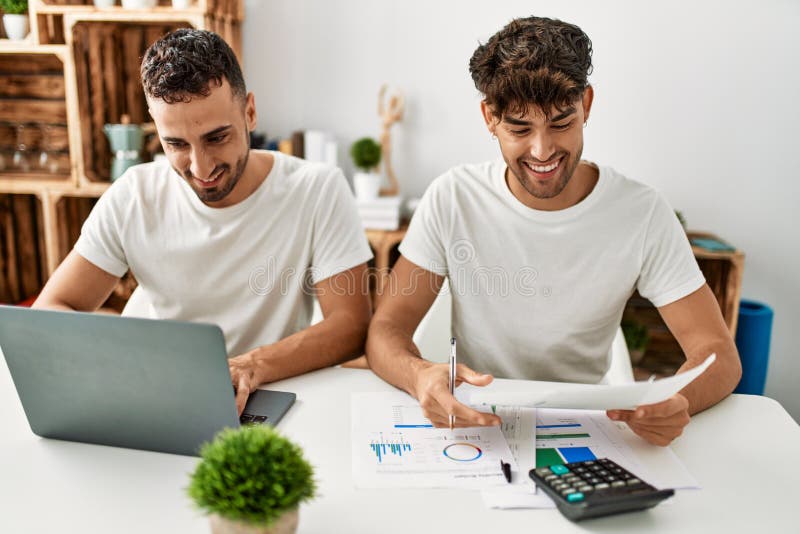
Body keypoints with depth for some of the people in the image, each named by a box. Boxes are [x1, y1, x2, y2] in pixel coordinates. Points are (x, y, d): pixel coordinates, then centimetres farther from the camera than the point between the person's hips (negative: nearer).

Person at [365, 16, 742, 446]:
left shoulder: (643, 214, -10)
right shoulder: (452, 199, -11)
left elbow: (718, 351, -8)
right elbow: (386, 329, -11)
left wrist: (677, 401, -32)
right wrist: (420, 375, -35)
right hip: (470, 421, -1)